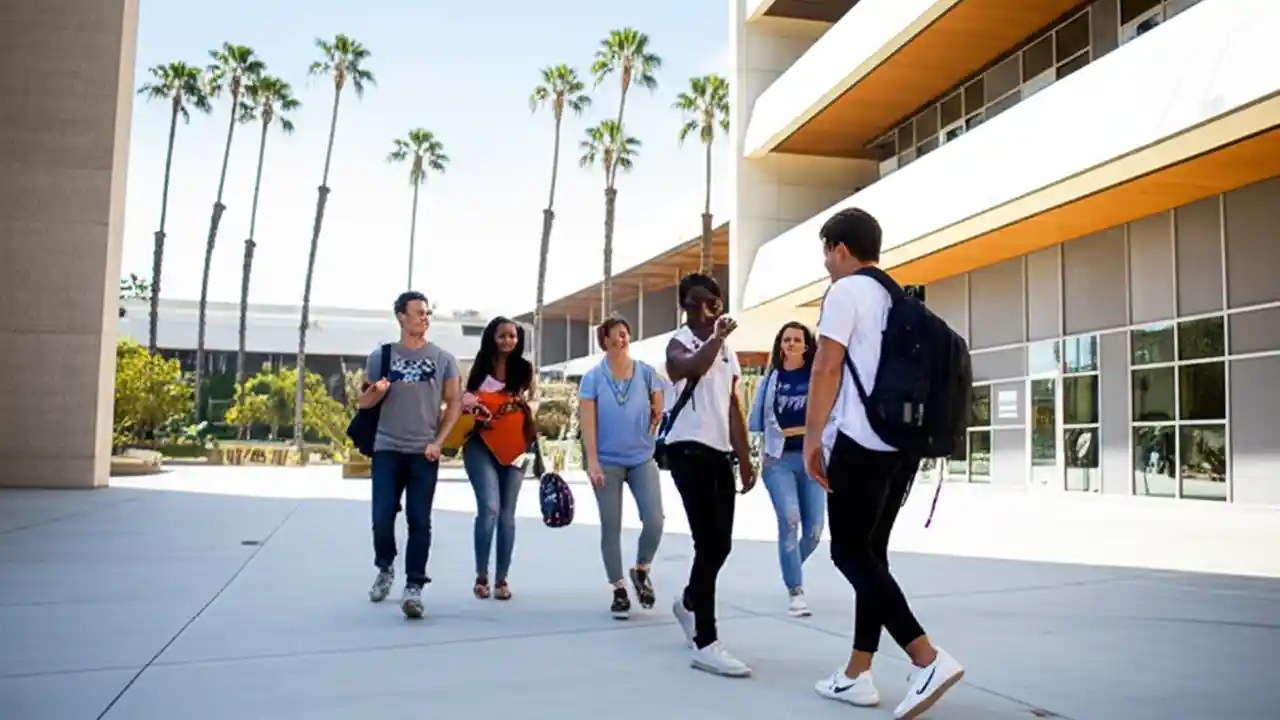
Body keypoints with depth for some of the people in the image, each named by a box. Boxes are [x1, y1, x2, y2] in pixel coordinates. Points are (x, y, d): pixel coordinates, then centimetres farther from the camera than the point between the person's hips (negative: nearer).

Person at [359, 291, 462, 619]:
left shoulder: (443, 358, 3)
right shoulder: (381, 356, 4)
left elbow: (455, 403, 4)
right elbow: (364, 402, 10)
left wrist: (437, 442, -6)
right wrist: (377, 391, -14)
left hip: (424, 453, 0)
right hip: (387, 449, 1)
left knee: (419, 521, -3)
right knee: (382, 516, -1)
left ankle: (414, 587, 1)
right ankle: (385, 568, 27)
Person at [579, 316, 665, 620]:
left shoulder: (646, 373, 1)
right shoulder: (593, 378, -4)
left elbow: (659, 410, 14)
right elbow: (588, 422, -7)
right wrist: (592, 461, -12)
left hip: (642, 460, 1)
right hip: (607, 462, -1)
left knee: (654, 520, -9)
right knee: (611, 528, 4)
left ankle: (641, 571, 19)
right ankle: (619, 591, 19)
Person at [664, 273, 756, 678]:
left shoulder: (727, 351, 18)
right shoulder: (679, 344, -5)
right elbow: (693, 367, -31)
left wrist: (745, 458, 17)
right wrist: (718, 336, -18)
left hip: (720, 452, 8)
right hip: (689, 449, -8)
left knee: (719, 543, 13)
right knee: (711, 543, -12)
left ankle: (688, 604, 39)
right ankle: (706, 645, -8)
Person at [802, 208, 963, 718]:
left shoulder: (846, 292, -5)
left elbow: (826, 370, -11)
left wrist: (812, 440, -7)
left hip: (861, 442, -8)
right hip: (904, 443, 8)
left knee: (850, 553, -3)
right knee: (870, 552, 11)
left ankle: (929, 660, -13)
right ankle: (856, 676, 14)